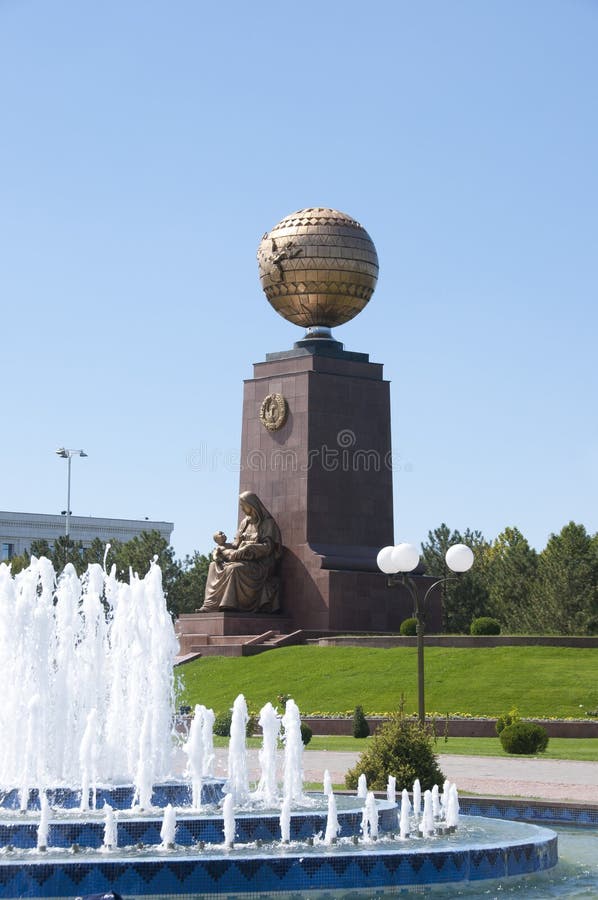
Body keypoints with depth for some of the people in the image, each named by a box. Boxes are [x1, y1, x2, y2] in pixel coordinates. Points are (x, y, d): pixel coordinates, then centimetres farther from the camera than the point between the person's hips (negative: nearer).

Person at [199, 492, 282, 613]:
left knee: (234, 569, -34)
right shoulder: (245, 522, 19)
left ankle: (229, 605, -38)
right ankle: (210, 604, -24)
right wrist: (222, 543, -5)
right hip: (242, 560, 7)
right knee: (215, 566, -13)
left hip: (259, 566, -7)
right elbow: (236, 545, 15)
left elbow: (267, 547, -13)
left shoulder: (267, 523, -1)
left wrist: (241, 552, -19)